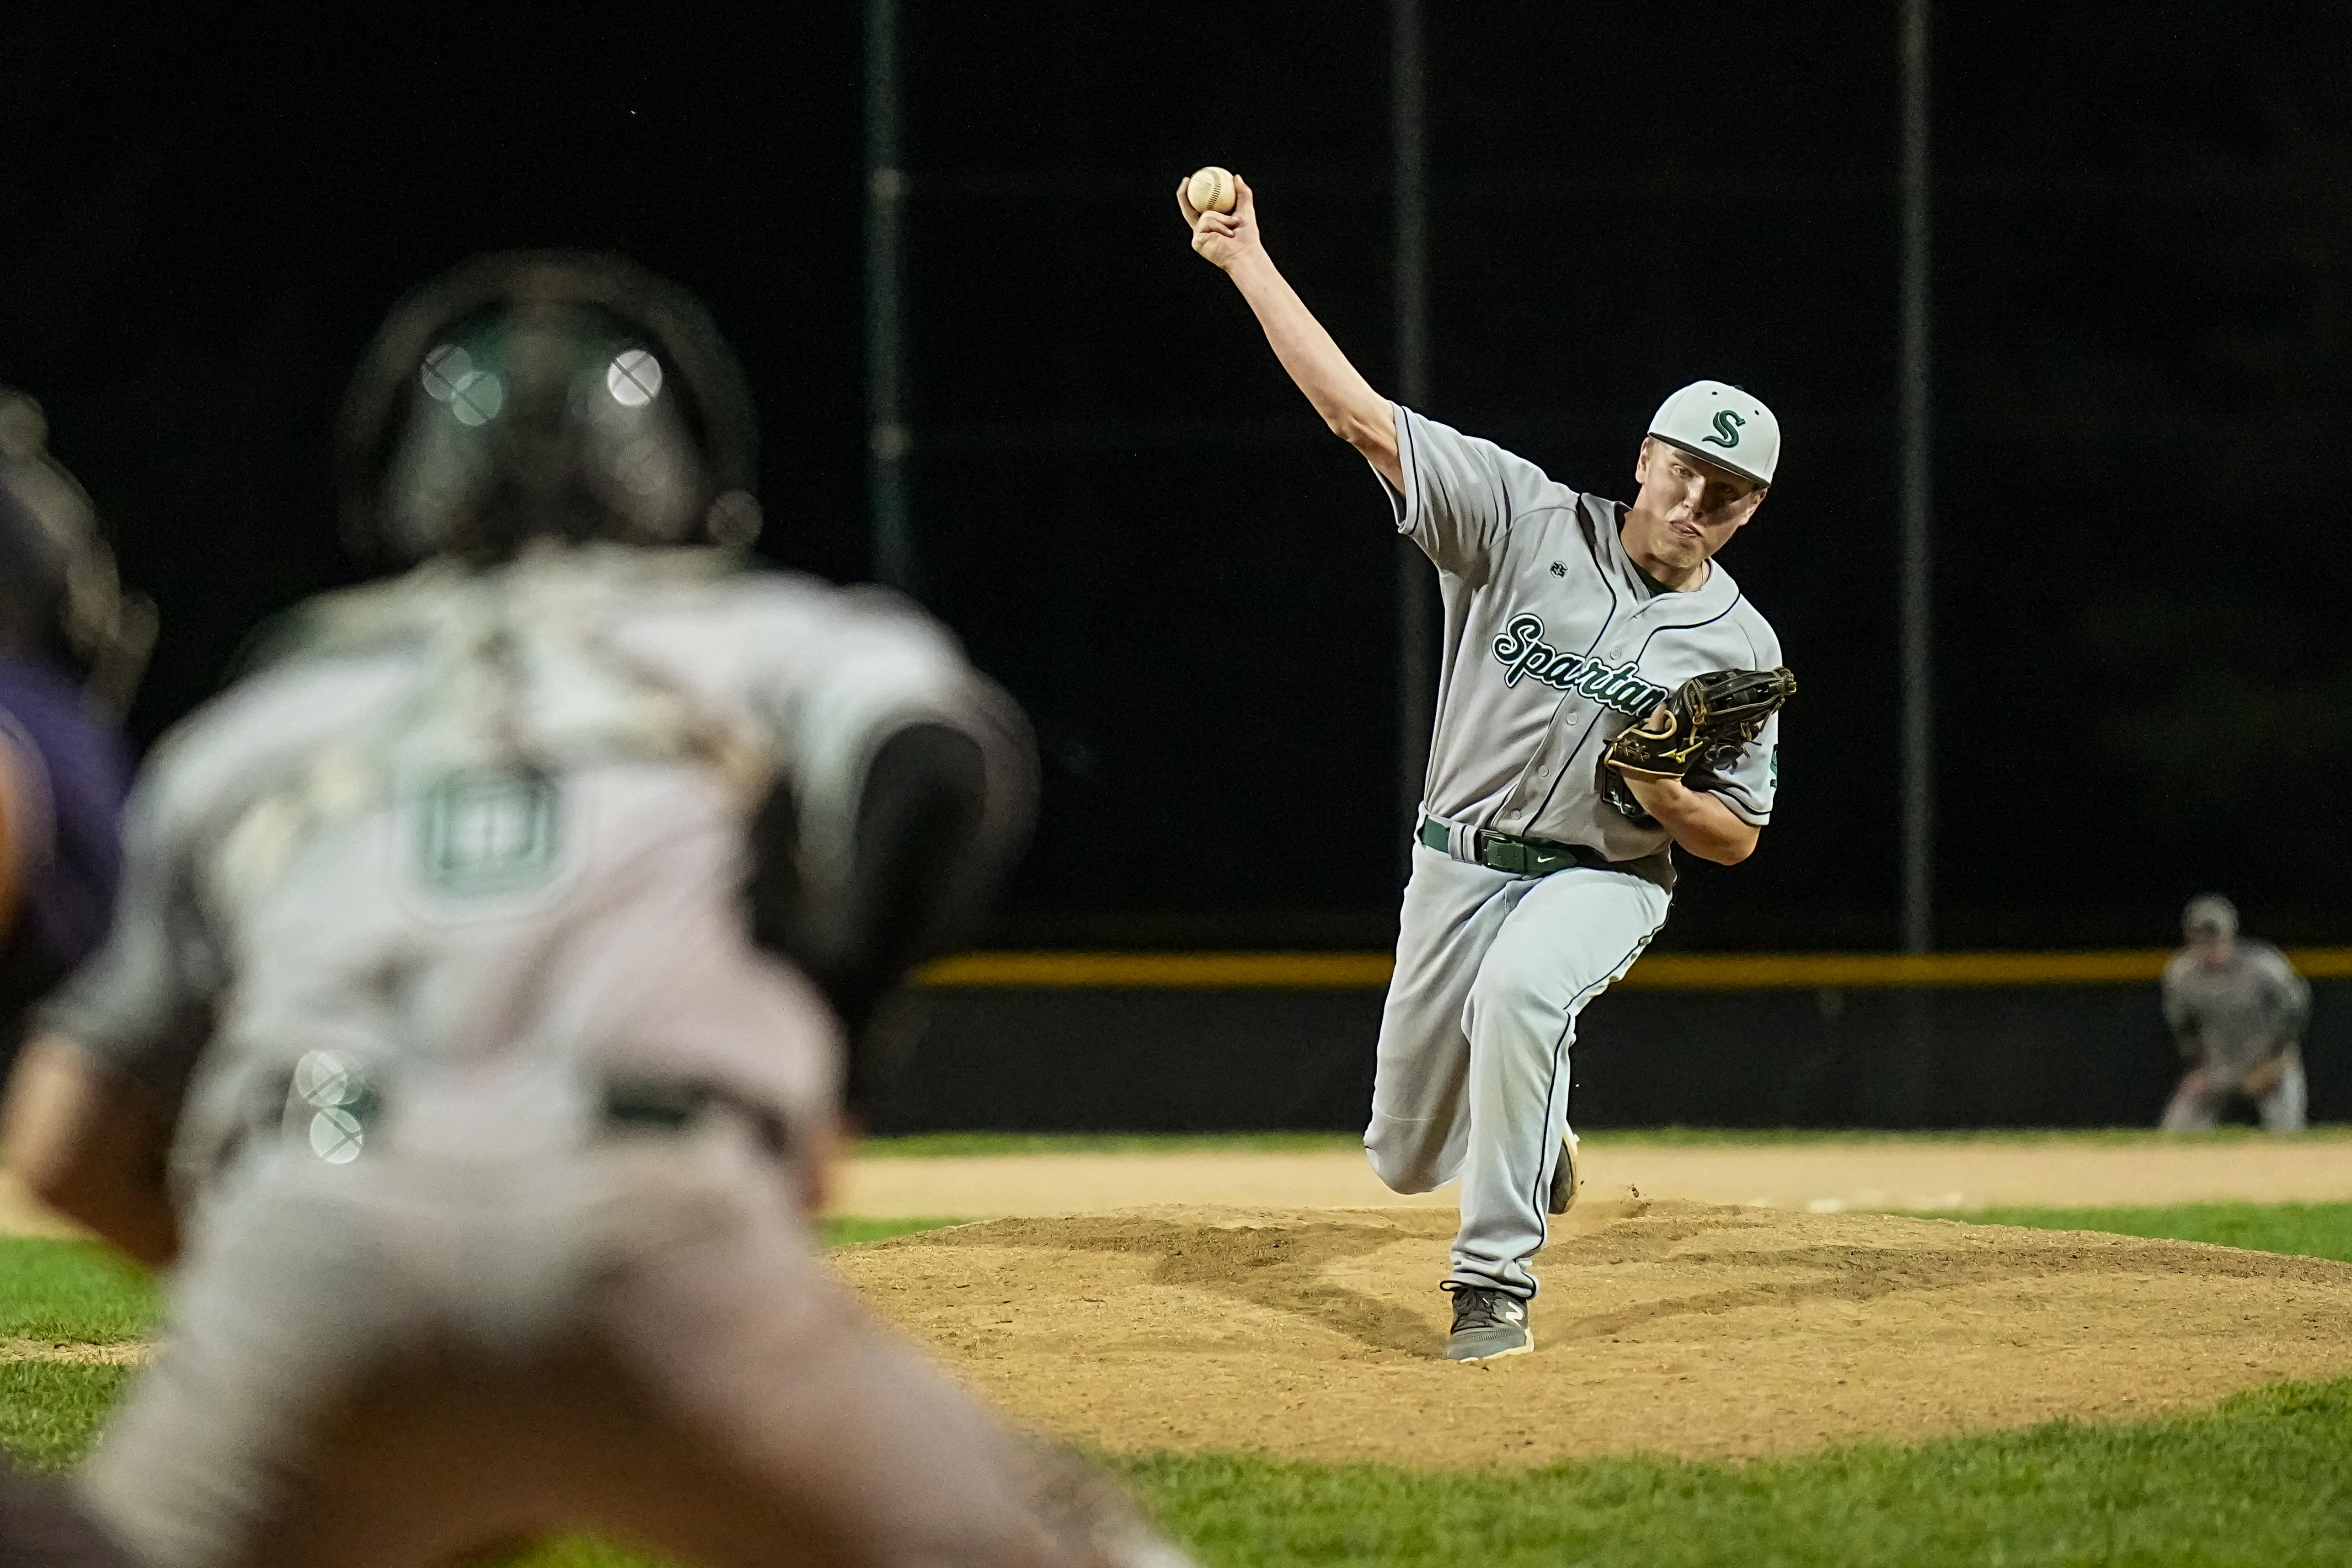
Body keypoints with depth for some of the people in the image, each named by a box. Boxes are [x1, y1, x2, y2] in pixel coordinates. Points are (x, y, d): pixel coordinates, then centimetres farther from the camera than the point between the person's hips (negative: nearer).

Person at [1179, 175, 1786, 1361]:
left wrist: (1664, 795, -23)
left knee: (1520, 984, -38)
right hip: (1458, 864, 2)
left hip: (1602, 878, -2)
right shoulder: (1528, 523, -7)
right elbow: (1360, 414, -11)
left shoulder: (1739, 645, -6)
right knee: (1408, 1162, 8)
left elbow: (1737, 837, 0)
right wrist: (1247, 261, -16)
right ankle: (1534, 1134, 48)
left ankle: (1496, 1284, -30)